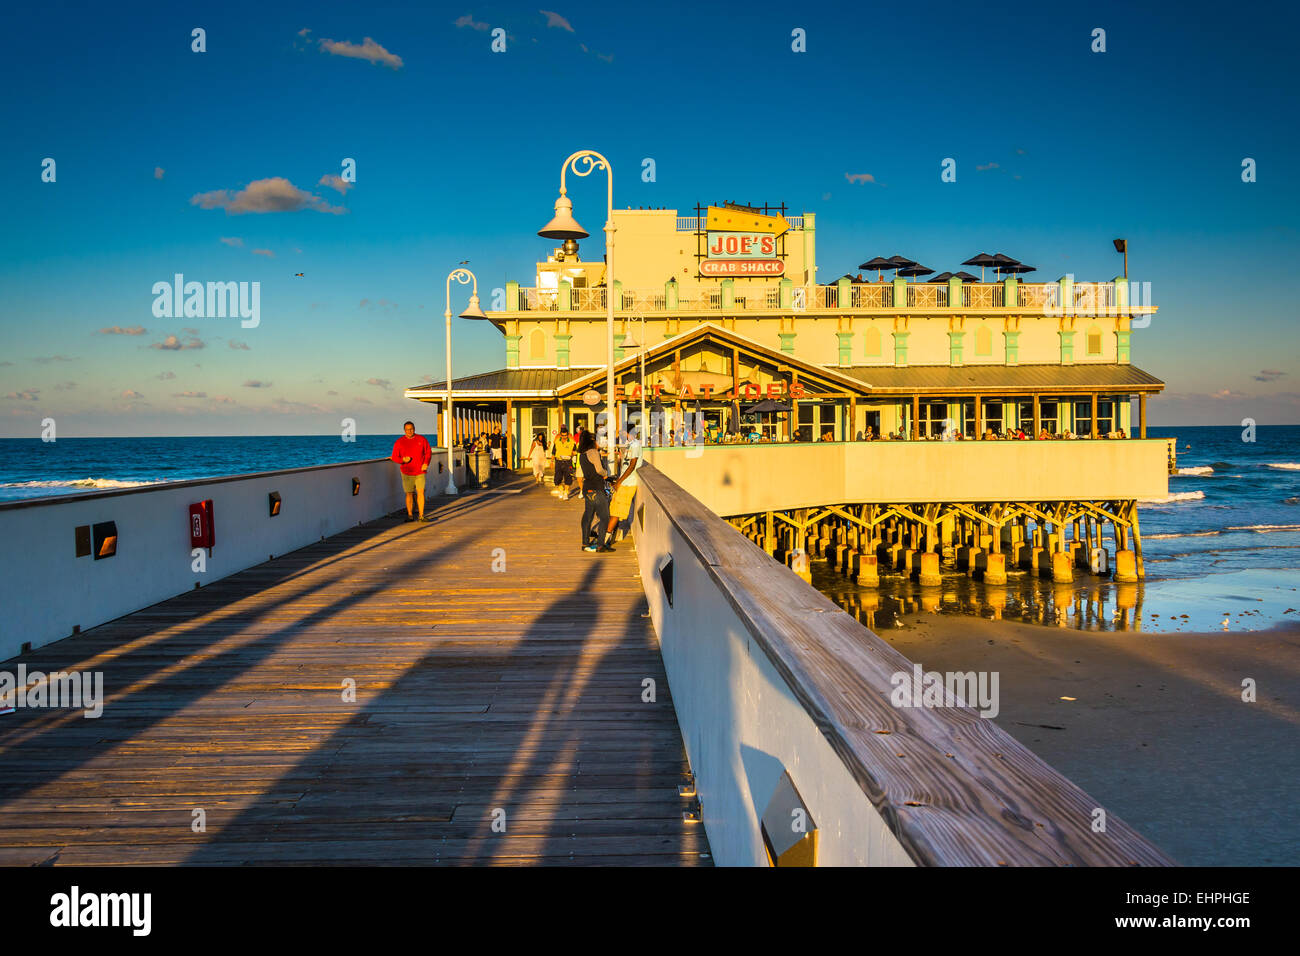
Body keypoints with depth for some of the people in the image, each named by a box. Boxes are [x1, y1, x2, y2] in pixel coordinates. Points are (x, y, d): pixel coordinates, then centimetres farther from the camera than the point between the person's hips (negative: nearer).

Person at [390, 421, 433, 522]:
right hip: (406, 472, 0)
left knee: (421, 492, -8)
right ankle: (410, 515, 16)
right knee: (409, 494, 3)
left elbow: (428, 452, 10)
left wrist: (426, 463, -6)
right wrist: (403, 460, -16)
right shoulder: (399, 442, 1)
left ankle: (421, 516, -4)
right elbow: (394, 457, 4)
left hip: (420, 472, 0)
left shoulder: (422, 439, 4)